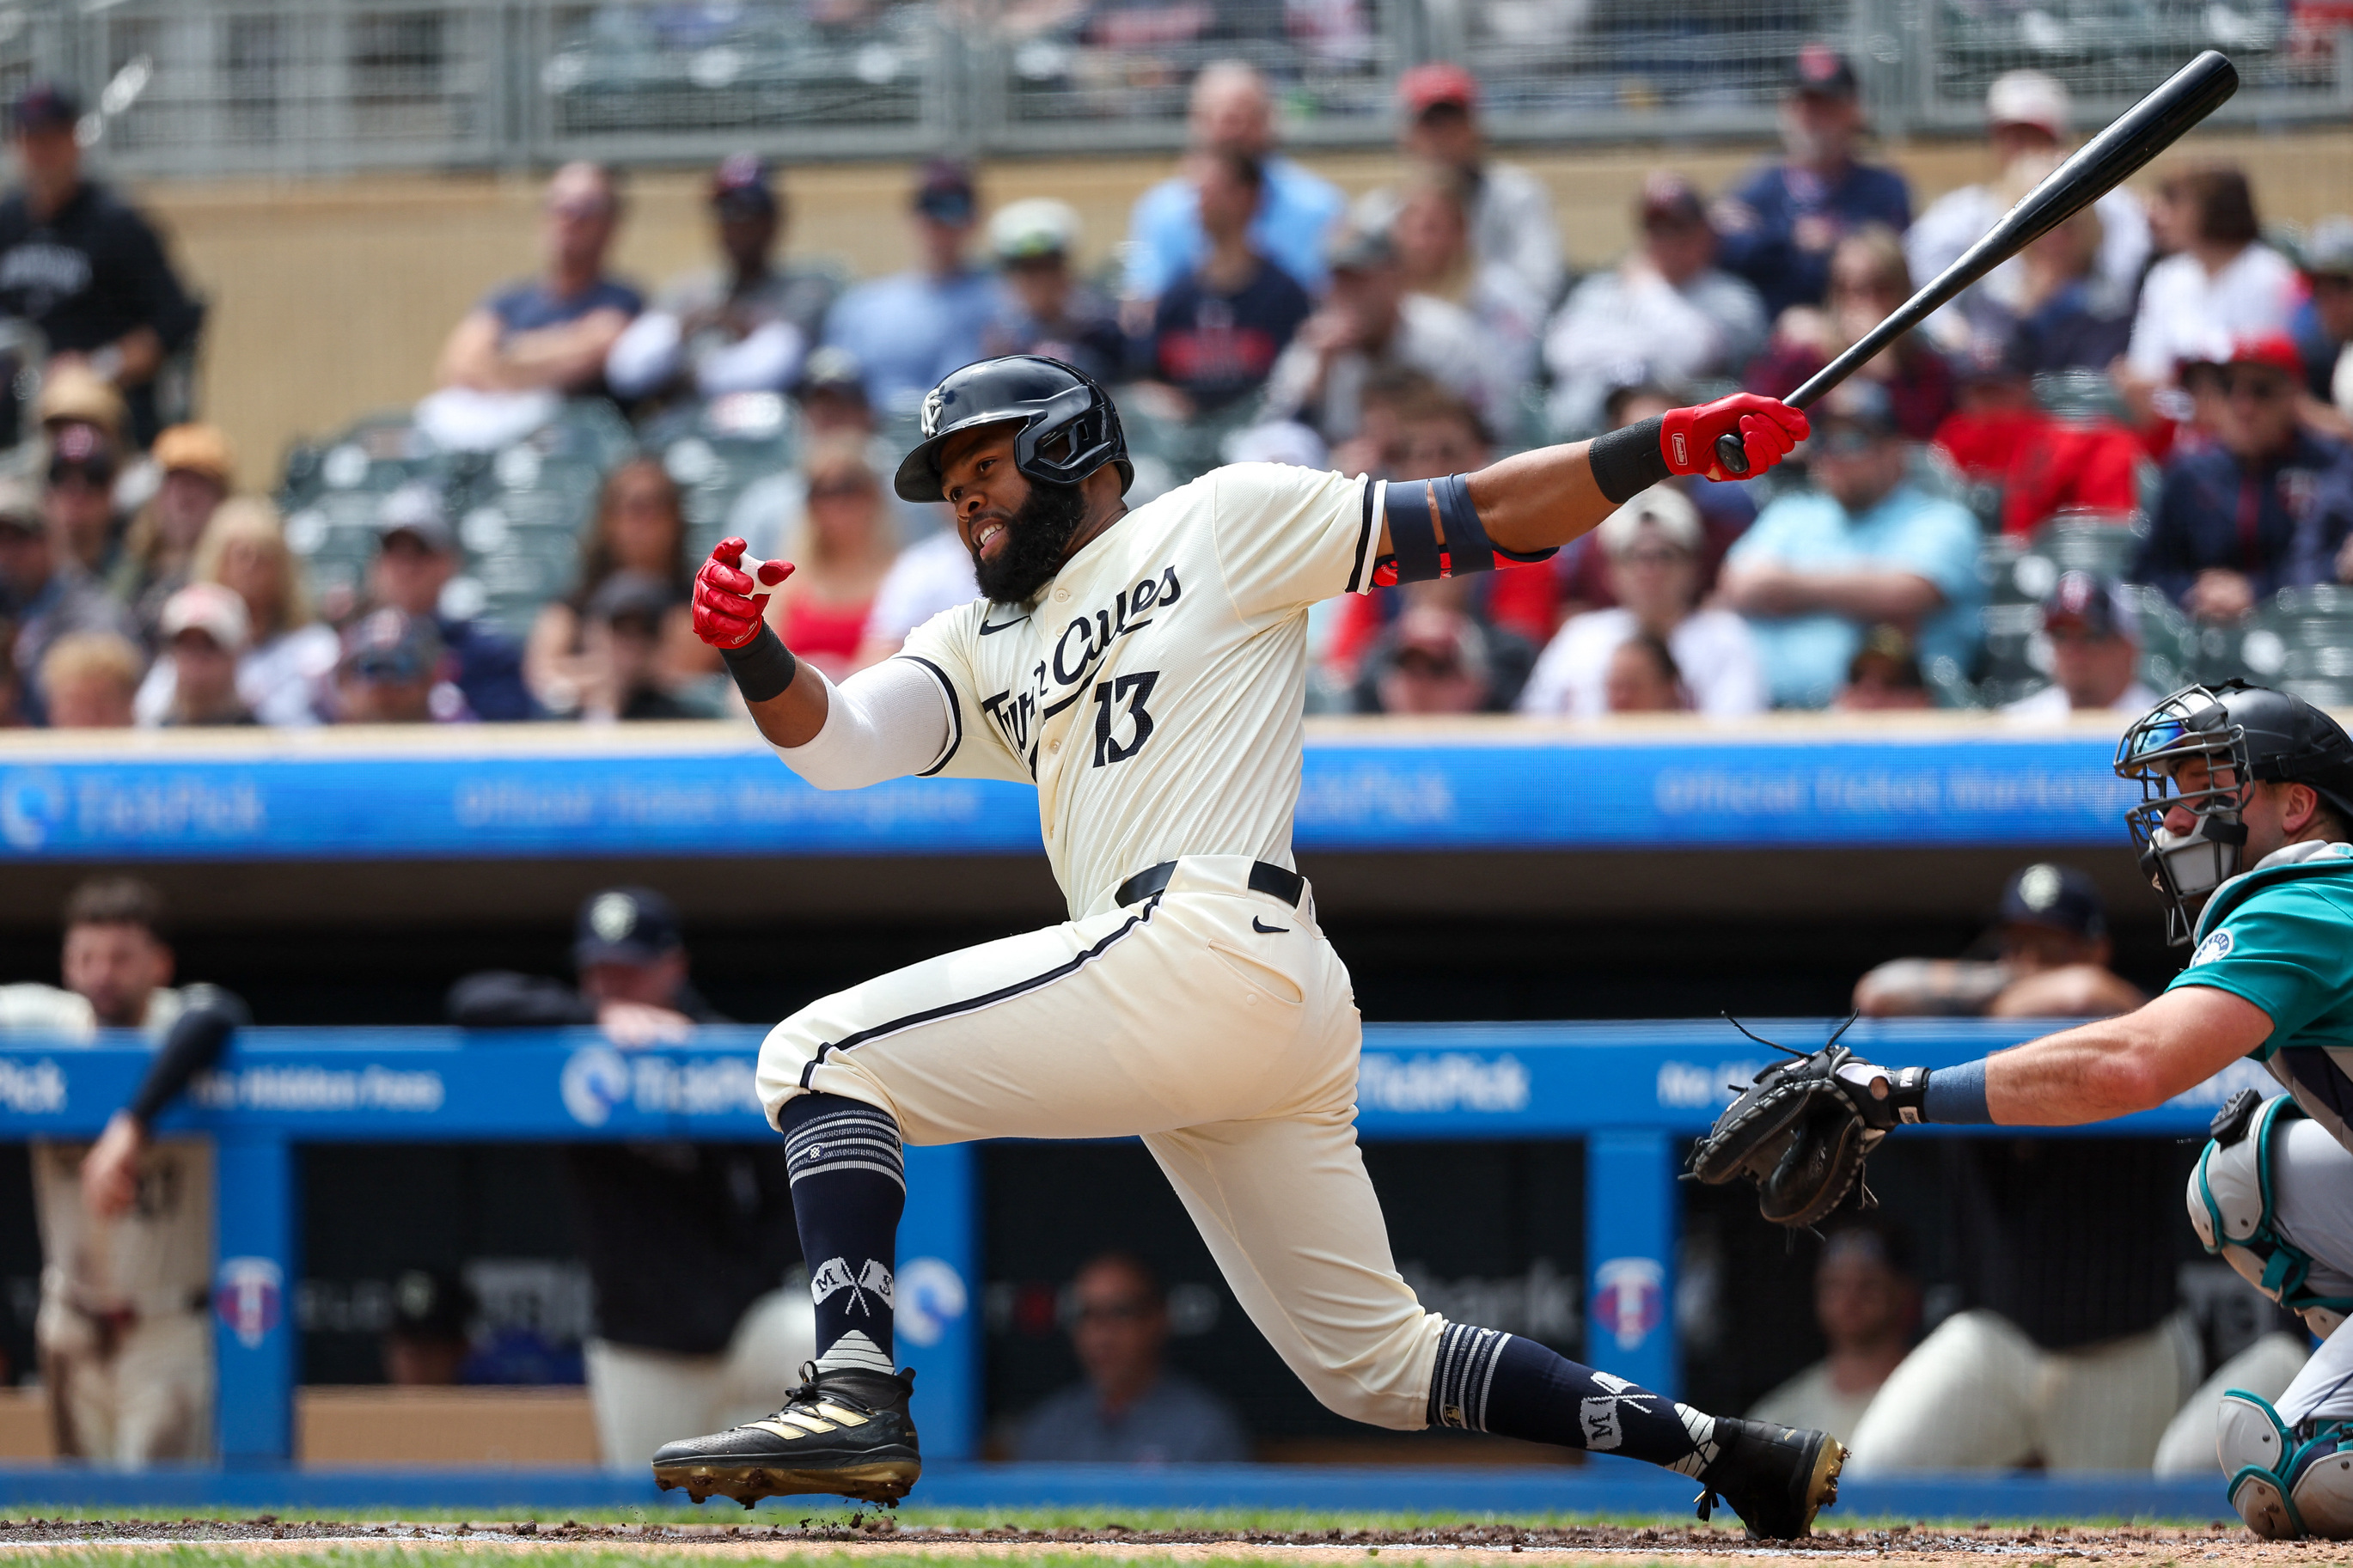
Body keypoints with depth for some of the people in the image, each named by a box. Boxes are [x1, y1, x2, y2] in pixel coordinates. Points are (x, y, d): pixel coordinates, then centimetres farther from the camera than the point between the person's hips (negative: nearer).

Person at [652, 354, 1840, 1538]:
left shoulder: (1218, 524, 10)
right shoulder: (980, 651, 30)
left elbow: (1475, 521, 5)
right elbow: (837, 742, 15)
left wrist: (1675, 445, -6)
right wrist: (751, 651, -7)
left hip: (1214, 942, -9)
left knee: (822, 1056, -11)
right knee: (1372, 1362, 10)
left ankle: (854, 1397, -27)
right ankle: (1723, 1453, 14)